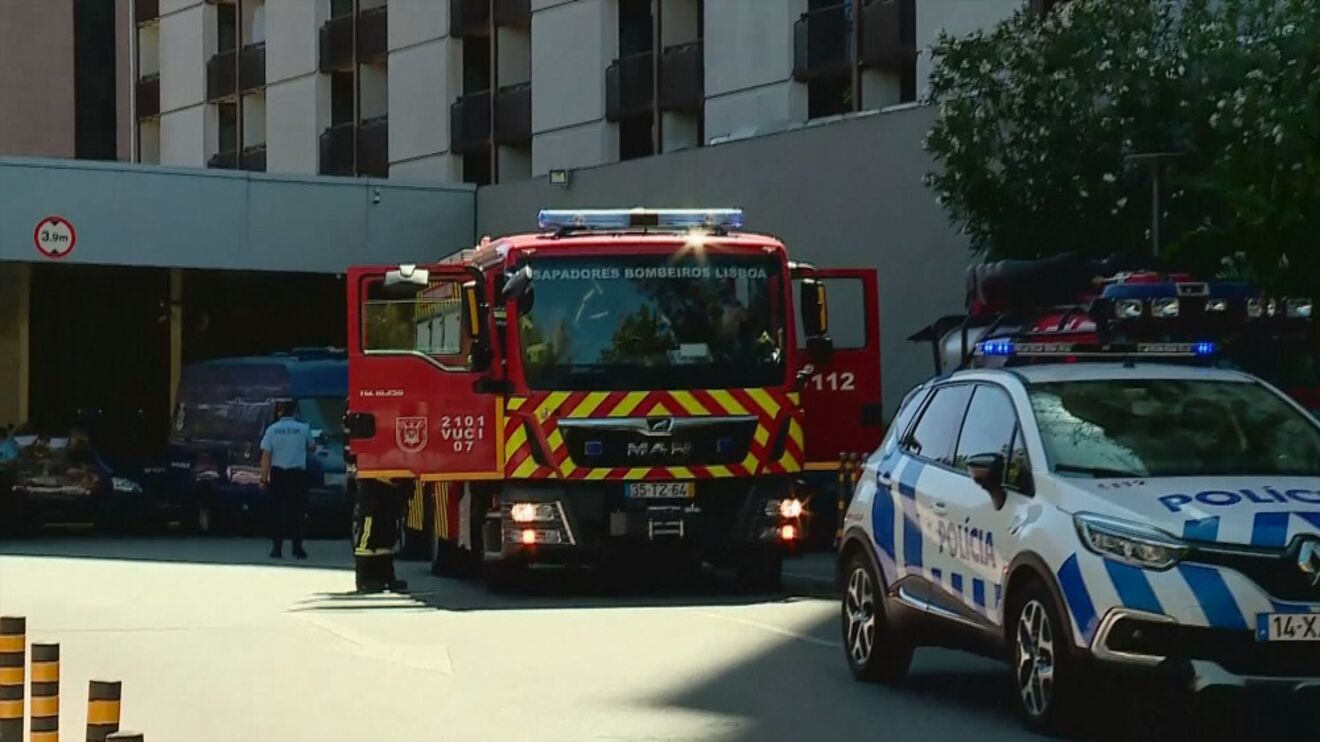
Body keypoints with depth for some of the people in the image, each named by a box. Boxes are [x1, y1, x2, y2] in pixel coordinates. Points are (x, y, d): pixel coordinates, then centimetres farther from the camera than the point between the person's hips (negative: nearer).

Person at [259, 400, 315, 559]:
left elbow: (266, 456, -4)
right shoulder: (304, 428, -1)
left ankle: (277, 548, 1)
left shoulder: (272, 430, -1)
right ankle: (297, 548, -1)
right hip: (297, 474, 0)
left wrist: (264, 479, -2)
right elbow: (312, 447, 14)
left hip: (277, 474, 0)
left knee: (276, 512, 5)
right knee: (297, 512, 3)